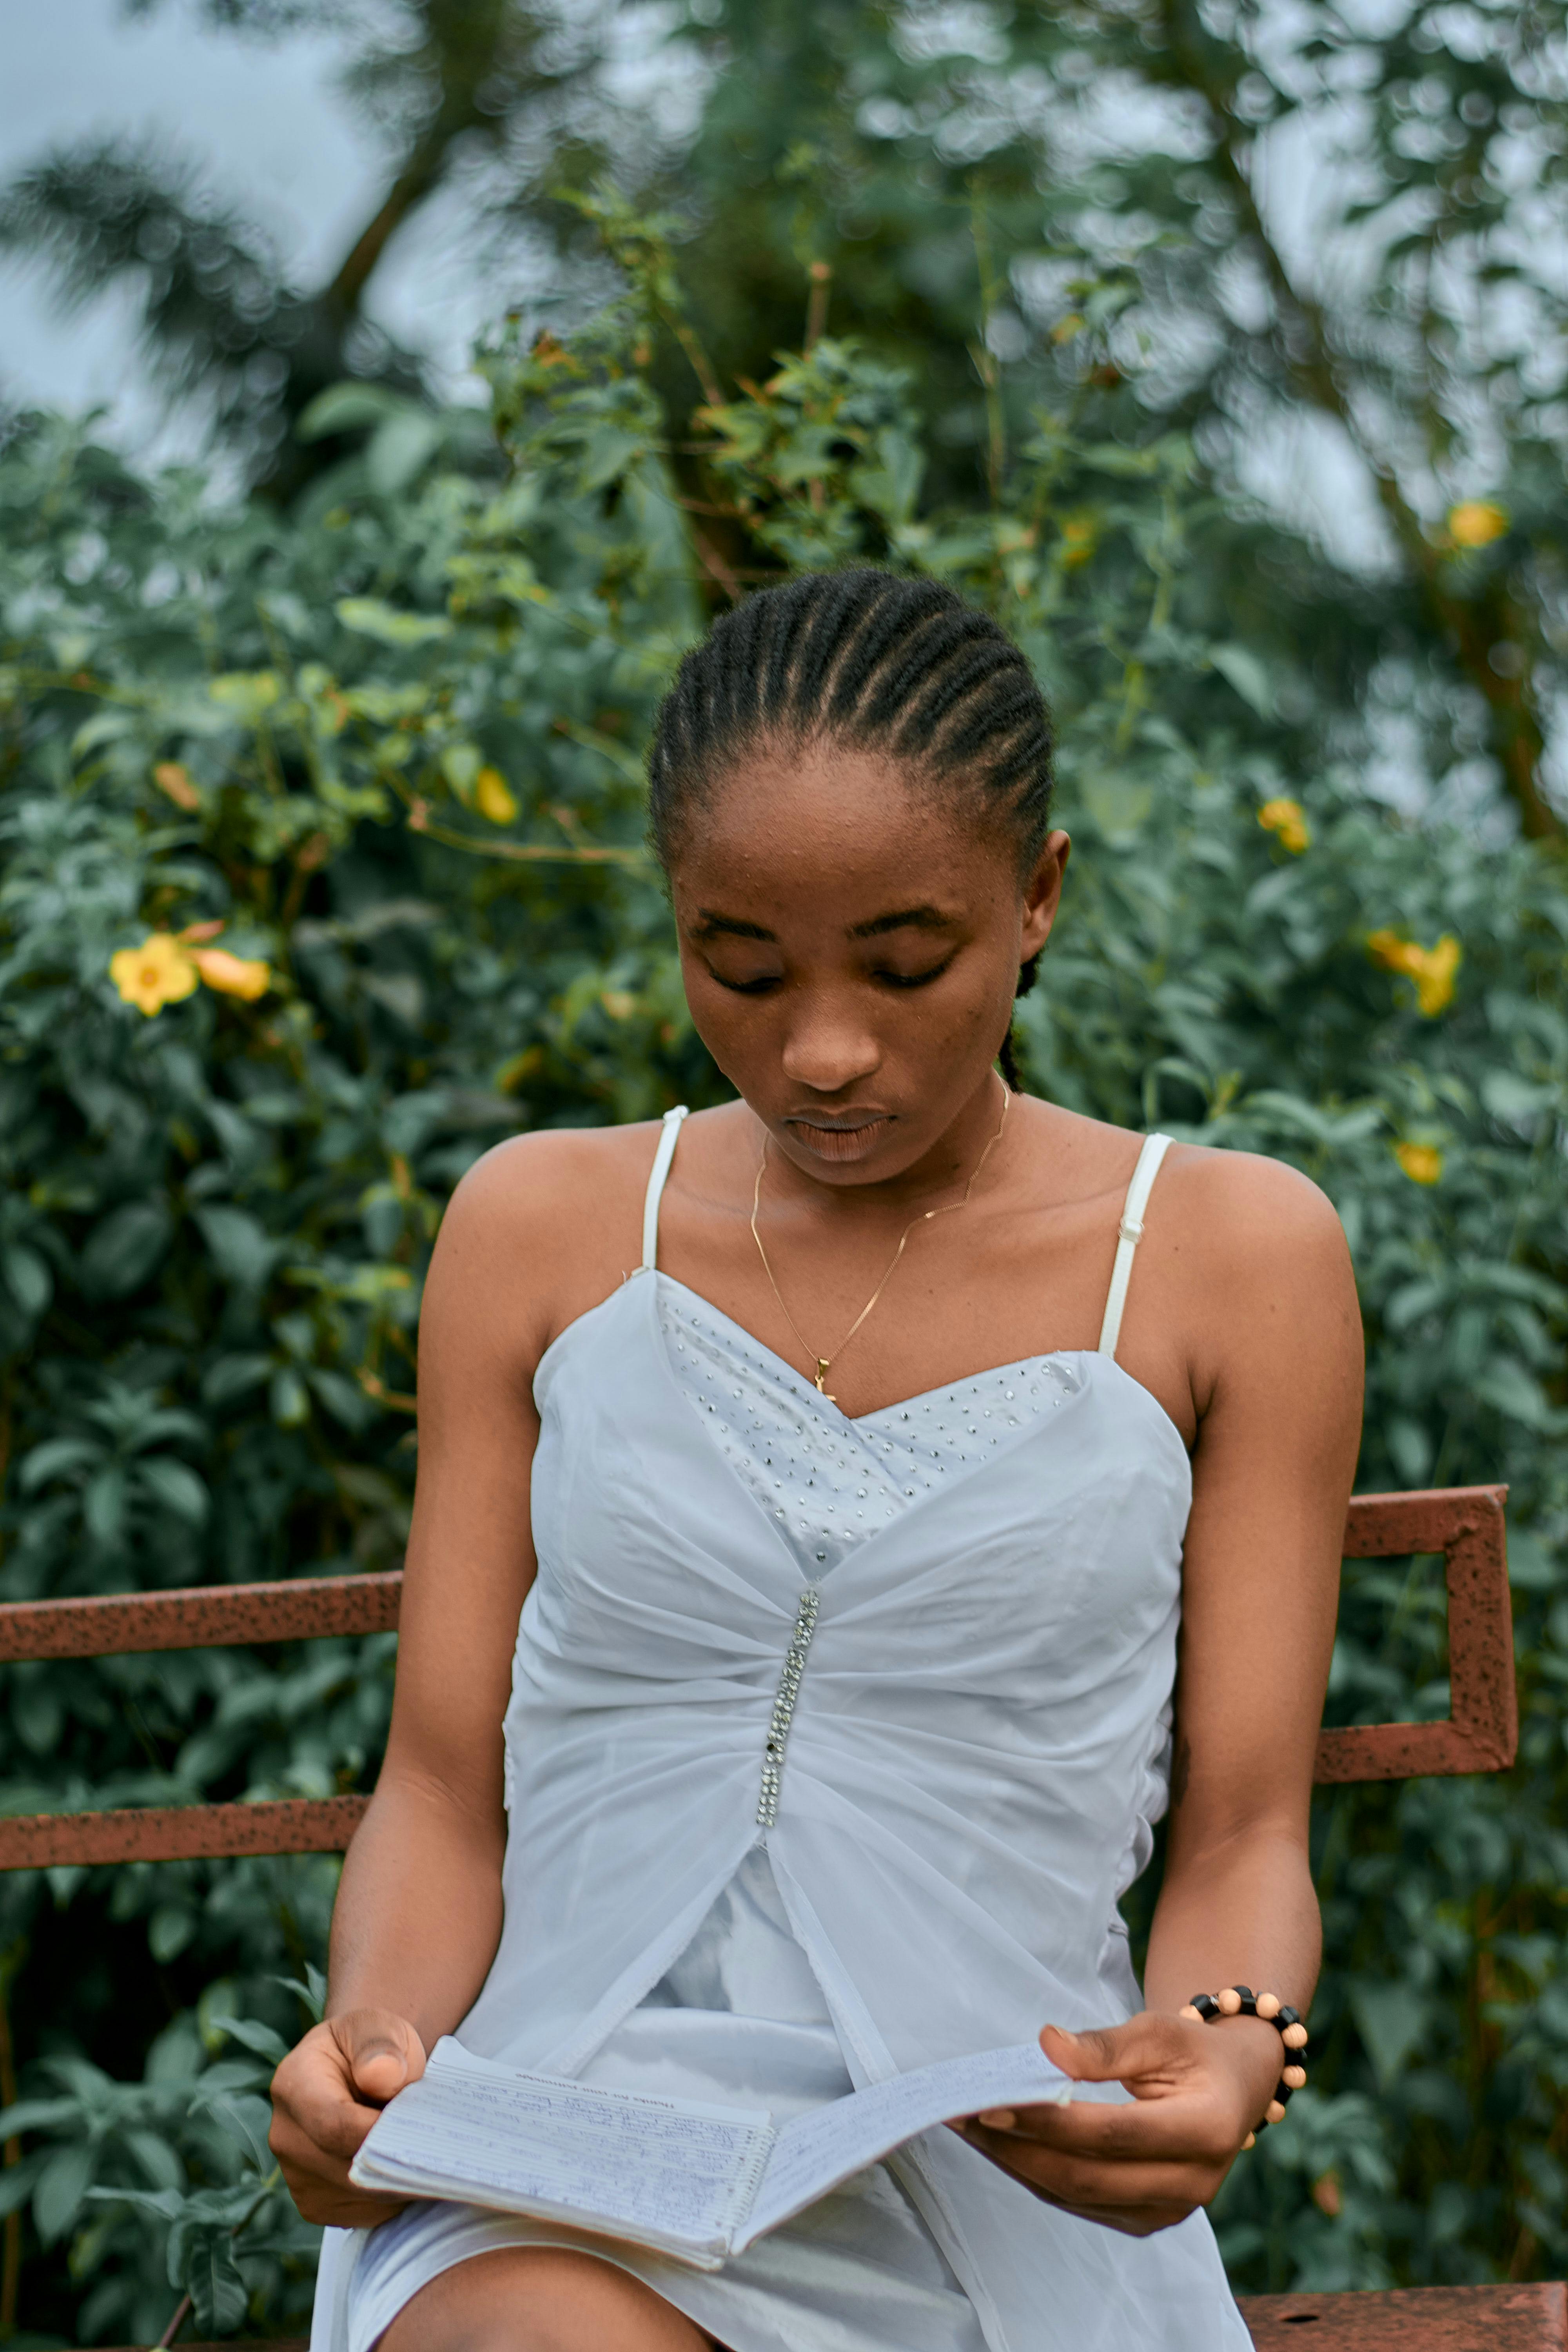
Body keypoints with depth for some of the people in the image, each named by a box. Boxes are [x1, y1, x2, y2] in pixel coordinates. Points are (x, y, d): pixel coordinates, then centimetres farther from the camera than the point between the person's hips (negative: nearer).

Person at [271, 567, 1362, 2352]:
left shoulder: (1233, 1256, 7)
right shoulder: (542, 1230, 11)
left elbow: (1243, 1837, 6)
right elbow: (442, 1791, 10)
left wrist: (1222, 2056, -17)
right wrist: (376, 2039, -11)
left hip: (1005, 2195, 0)